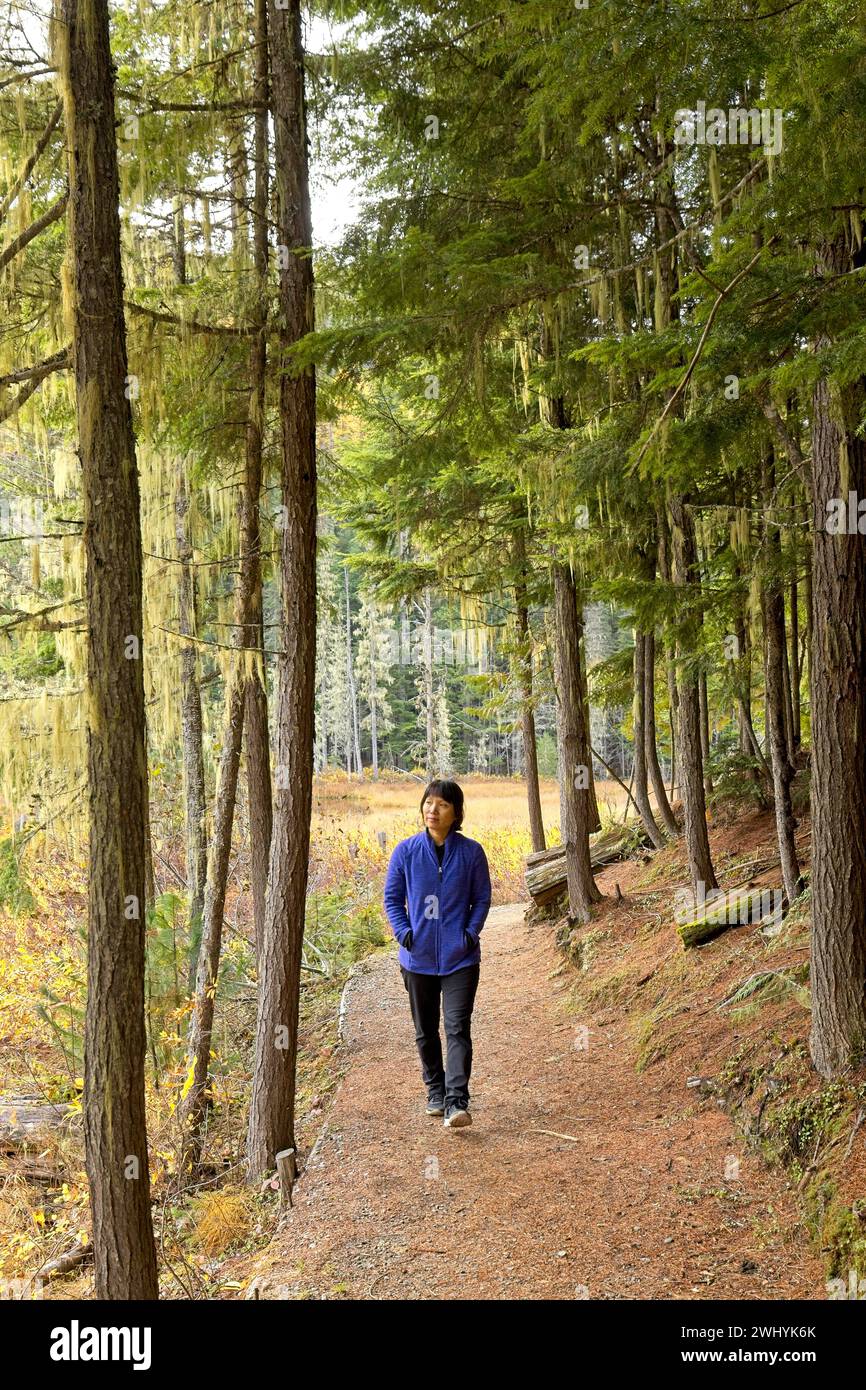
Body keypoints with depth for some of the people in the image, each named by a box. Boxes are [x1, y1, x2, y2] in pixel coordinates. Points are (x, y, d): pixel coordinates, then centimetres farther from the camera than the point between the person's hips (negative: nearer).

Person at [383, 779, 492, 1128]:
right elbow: (392, 898, 6)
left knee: (458, 1029, -11)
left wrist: (471, 932, -9)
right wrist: (403, 932, -8)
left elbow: (482, 898, 6)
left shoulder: (471, 852, -3)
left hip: (460, 958, -2)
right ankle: (435, 1092, 31)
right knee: (426, 1031, 14)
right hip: (418, 958, 2)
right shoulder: (406, 851, -2)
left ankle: (457, 1103, -14)